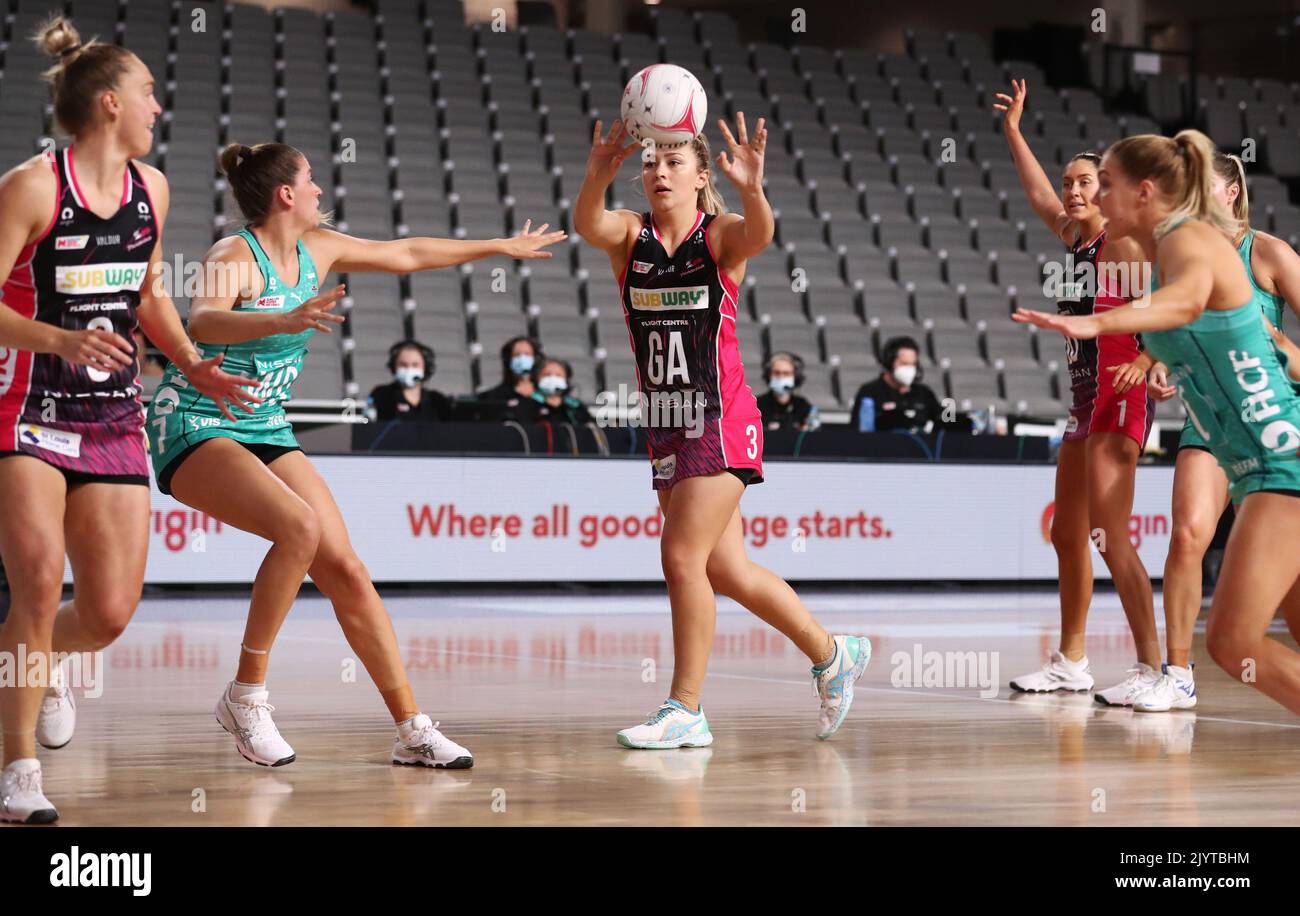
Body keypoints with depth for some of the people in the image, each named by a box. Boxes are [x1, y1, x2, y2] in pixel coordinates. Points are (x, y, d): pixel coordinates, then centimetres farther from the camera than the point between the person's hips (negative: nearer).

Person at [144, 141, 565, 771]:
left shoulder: (316, 250, 6)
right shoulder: (233, 259, -18)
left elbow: (407, 254, 20)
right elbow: (203, 322, -41)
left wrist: (502, 247, 28)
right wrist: (285, 321, -59)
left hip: (266, 431, 8)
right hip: (195, 427, -7)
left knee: (344, 569, -5)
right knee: (300, 528, -31)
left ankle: (411, 729, -1)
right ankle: (246, 696, -18)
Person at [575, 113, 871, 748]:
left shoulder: (721, 236, -6)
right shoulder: (630, 235, 3)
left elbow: (758, 234, -30)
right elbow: (587, 225, -20)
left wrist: (752, 189, -53)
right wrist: (598, 176, -42)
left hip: (721, 422, -6)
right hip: (666, 427, 6)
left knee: (682, 556, -12)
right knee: (724, 569, 13)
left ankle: (685, 710, -2)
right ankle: (832, 654, 32)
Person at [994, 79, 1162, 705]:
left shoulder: (1125, 244, -10)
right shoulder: (1075, 239, 13)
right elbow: (1038, 196, 29)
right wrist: (1013, 131, 33)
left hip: (1120, 396, -9)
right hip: (1085, 401, 9)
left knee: (1110, 537, -14)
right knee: (1067, 534, 14)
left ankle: (1153, 667, -13)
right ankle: (1070, 662, 24)